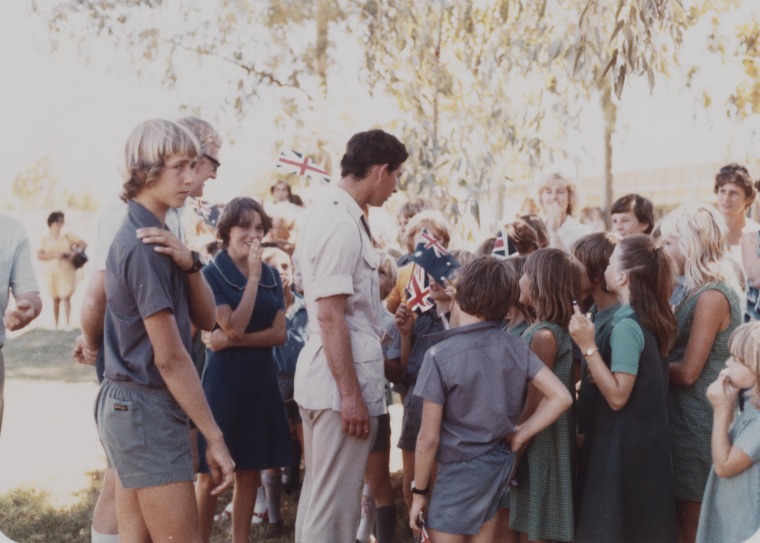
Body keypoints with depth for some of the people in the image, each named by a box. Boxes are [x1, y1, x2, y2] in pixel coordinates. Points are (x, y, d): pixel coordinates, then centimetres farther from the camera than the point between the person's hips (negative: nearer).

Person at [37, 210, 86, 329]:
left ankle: (68, 323, -10)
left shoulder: (67, 237, 6)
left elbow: (83, 244, 7)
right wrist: (54, 255, -19)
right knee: (55, 298, 4)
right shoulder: (45, 240, 4)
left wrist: (76, 252, -12)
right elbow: (39, 255, -8)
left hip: (67, 271, -1)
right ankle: (56, 324, 12)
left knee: (66, 297, -10)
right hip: (52, 273, 1)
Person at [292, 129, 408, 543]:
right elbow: (330, 316, -22)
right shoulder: (343, 226, -18)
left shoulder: (325, 214, 12)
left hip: (321, 376, 10)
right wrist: (351, 395, -21)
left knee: (318, 494, 18)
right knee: (335, 505, -2)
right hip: (341, 382, -10)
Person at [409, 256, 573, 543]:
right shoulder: (516, 347, -5)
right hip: (499, 466, 6)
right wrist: (519, 436, 0)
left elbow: (429, 438, -16)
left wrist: (419, 492, -4)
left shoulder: (440, 356, -19)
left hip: (459, 472, -6)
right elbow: (561, 397, -9)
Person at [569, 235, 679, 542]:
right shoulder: (651, 318, 7)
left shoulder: (626, 326, -20)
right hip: (645, 438, 9)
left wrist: (588, 346, -24)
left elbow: (617, 396, -23)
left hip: (623, 444, -9)